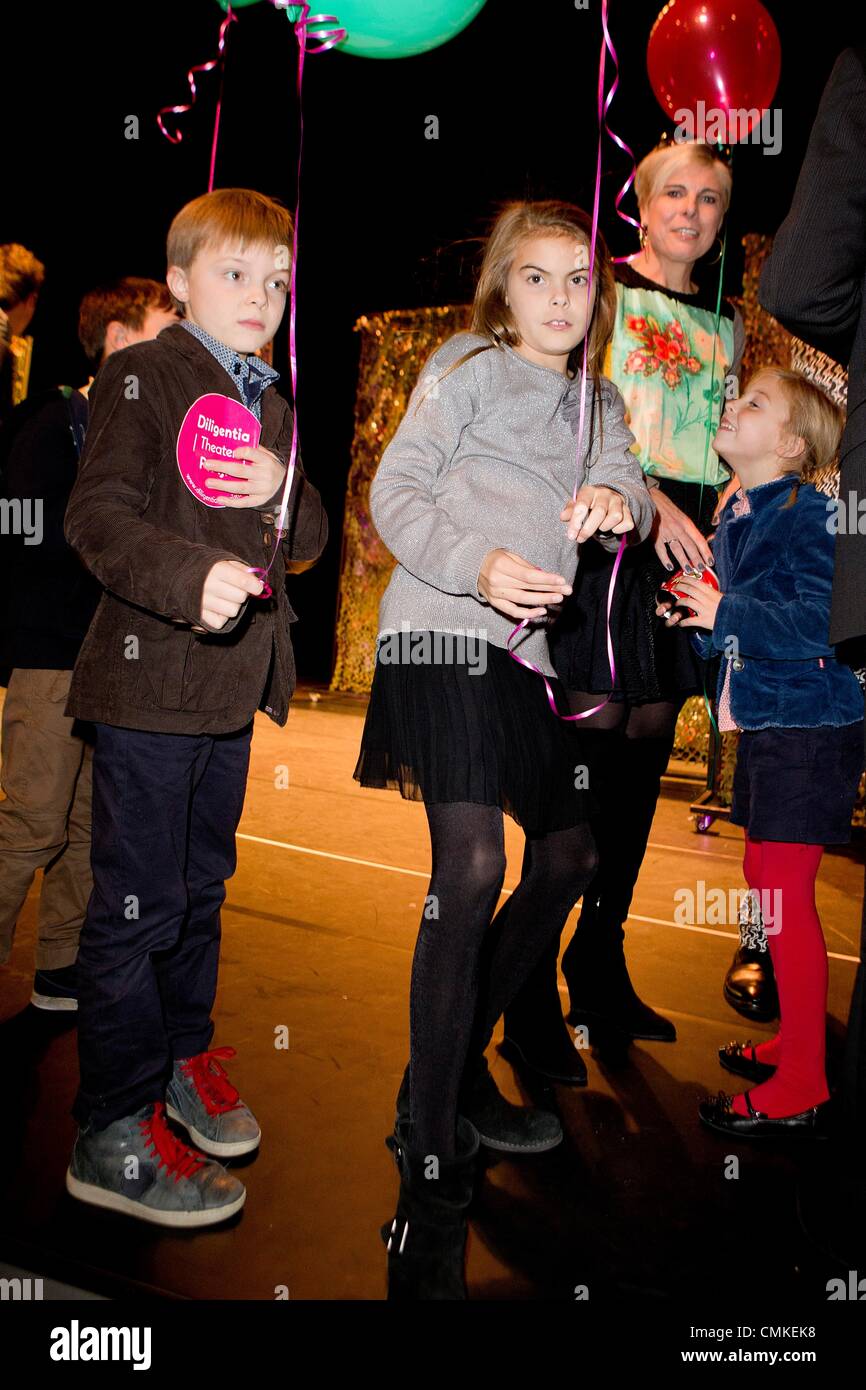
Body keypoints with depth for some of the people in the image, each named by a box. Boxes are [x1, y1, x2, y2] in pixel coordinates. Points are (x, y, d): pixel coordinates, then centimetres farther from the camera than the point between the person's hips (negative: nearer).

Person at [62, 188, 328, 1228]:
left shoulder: (273, 404, 19)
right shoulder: (142, 376, -5)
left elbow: (310, 542, 17)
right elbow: (97, 517, -17)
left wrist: (285, 494, -5)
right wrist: (194, 578, -34)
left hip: (234, 678, 8)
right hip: (150, 676, -8)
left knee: (201, 885, 18)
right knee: (138, 903, -2)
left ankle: (181, 1055, 38)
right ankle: (113, 1134, 13)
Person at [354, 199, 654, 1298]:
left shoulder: (599, 402, 23)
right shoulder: (468, 366, 4)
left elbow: (624, 481, 7)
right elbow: (395, 492, -4)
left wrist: (615, 497, -17)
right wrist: (479, 567, -20)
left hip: (525, 646, 8)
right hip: (442, 631, -8)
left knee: (568, 858, 11)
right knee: (471, 866, -19)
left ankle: (458, 1072, 27)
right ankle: (429, 1165, -9)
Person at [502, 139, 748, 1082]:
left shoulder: (725, 328, 22)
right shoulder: (604, 293, 4)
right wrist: (648, 501, -20)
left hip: (689, 544, 6)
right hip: (609, 542, -6)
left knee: (643, 763, 7)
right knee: (584, 763, -10)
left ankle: (602, 976, 20)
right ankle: (533, 1007, 0)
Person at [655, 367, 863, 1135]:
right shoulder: (733, 519, 13)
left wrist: (726, 613, -24)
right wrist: (697, 620, 3)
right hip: (763, 724, 9)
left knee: (785, 893, -6)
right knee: (763, 877, 15)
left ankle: (801, 1085, 7)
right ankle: (794, 1040, 32)